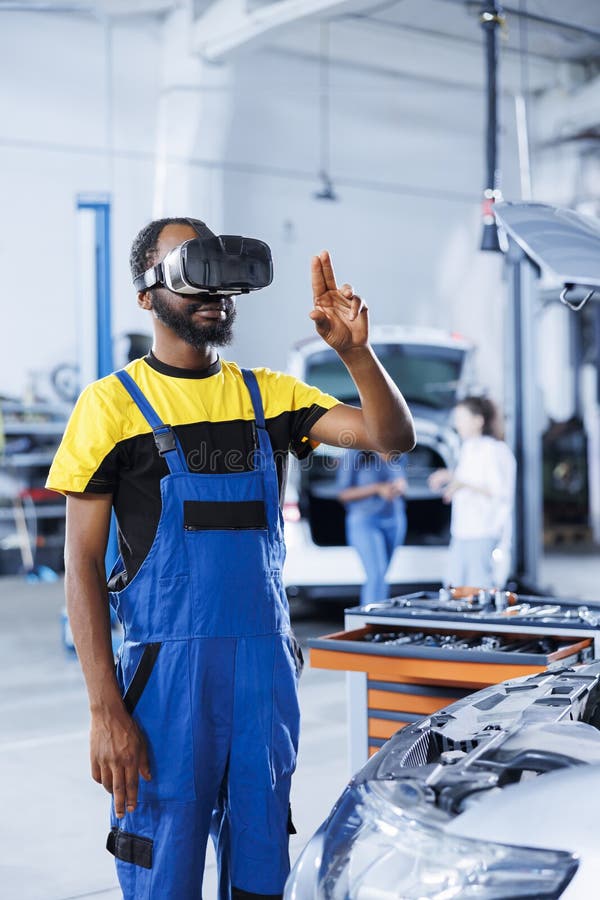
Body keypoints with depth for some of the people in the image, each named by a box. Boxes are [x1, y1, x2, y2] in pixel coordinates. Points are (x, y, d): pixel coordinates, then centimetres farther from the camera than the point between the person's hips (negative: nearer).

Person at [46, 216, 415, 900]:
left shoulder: (268, 395, 10)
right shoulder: (113, 404, -3)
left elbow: (393, 437, 1)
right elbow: (82, 567, -5)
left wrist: (355, 352, -17)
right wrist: (105, 711, -12)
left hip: (267, 664, 4)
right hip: (167, 667, -4)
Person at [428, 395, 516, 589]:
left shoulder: (494, 450, -11)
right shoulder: (468, 449, 15)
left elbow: (500, 493, -16)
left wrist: (463, 485, -21)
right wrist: (450, 476, 13)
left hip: (484, 536, -9)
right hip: (462, 534, 9)